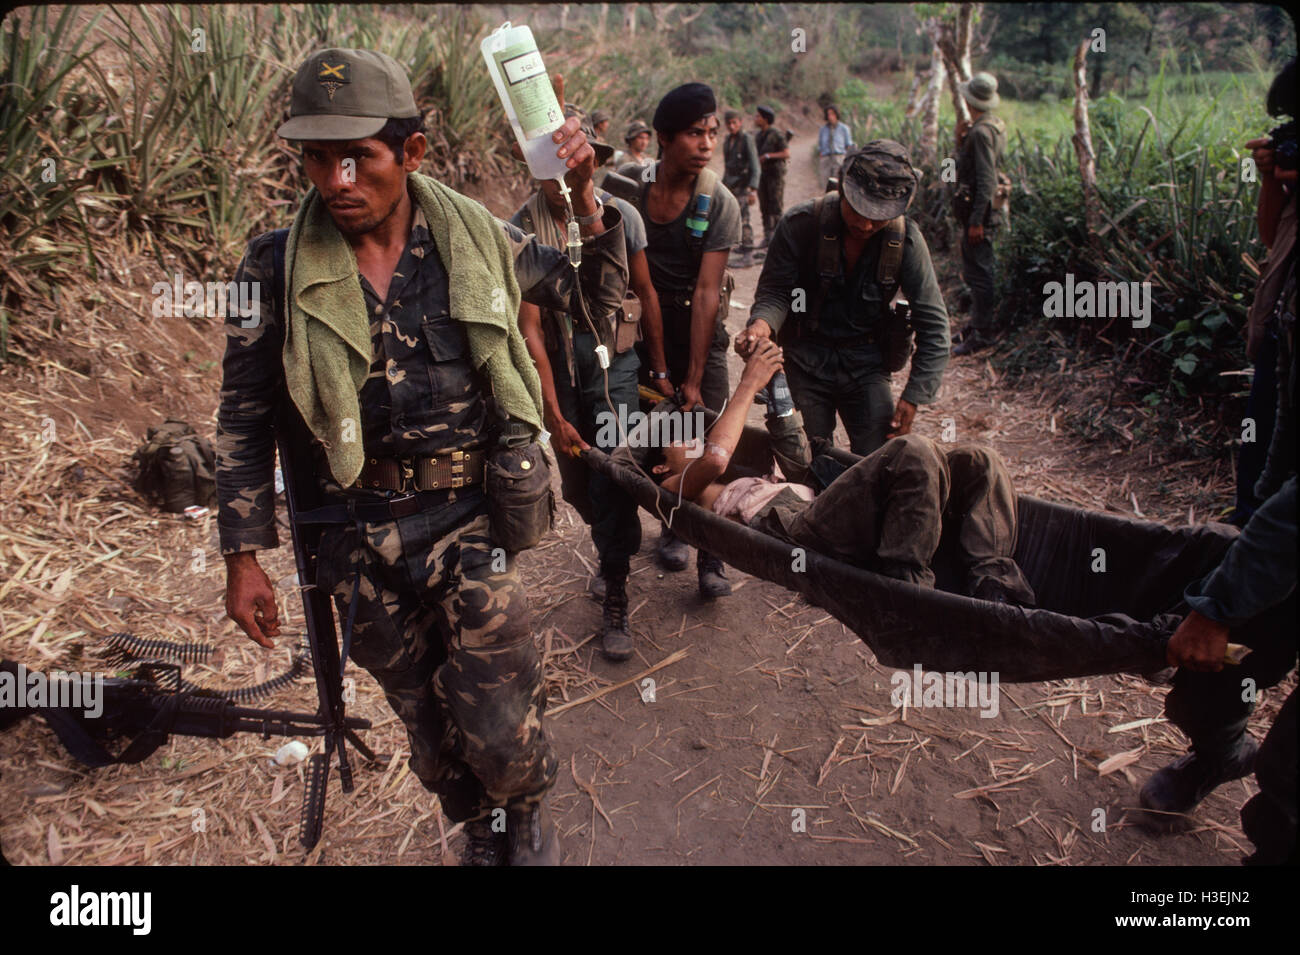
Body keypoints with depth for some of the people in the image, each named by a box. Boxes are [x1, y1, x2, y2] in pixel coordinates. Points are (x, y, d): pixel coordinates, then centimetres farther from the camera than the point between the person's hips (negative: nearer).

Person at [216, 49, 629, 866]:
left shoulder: (477, 237, -2)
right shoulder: (276, 270, -4)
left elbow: (600, 298, 9)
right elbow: (245, 421, 3)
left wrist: (586, 200, -7)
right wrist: (244, 557, 2)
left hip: (472, 518, -1)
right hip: (362, 537, 1)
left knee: (498, 729, -4)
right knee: (428, 724, 16)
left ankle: (529, 814, 32)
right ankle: (482, 831, 46)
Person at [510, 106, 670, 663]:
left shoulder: (620, 216, -9)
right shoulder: (520, 231, -14)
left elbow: (646, 295, 3)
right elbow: (529, 330, -16)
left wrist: (660, 370, 8)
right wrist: (553, 413, -18)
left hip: (614, 363, 0)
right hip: (558, 368, 1)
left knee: (612, 480, -7)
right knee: (577, 485, 11)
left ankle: (615, 602, 7)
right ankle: (614, 551, 43)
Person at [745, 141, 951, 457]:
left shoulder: (906, 239, -11)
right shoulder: (800, 223, -15)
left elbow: (932, 324, -5)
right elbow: (774, 291, -7)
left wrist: (914, 396, -11)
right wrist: (763, 323, -32)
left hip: (866, 363, 1)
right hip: (807, 359, -1)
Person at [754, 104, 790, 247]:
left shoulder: (776, 135, -9)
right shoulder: (758, 136, 12)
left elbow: (786, 154, -12)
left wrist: (768, 156, -17)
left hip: (776, 174, -7)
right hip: (762, 174, 7)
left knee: (776, 208, -7)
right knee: (764, 207, 7)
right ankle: (767, 237, 13)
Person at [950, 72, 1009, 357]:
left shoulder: (981, 132, -19)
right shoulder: (996, 124, 12)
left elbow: (985, 180, -23)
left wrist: (976, 220, -23)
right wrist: (961, 141, 8)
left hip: (980, 210, -10)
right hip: (992, 208, 10)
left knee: (978, 271, -6)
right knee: (982, 269, 19)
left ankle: (982, 333, -1)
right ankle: (979, 321, 30)